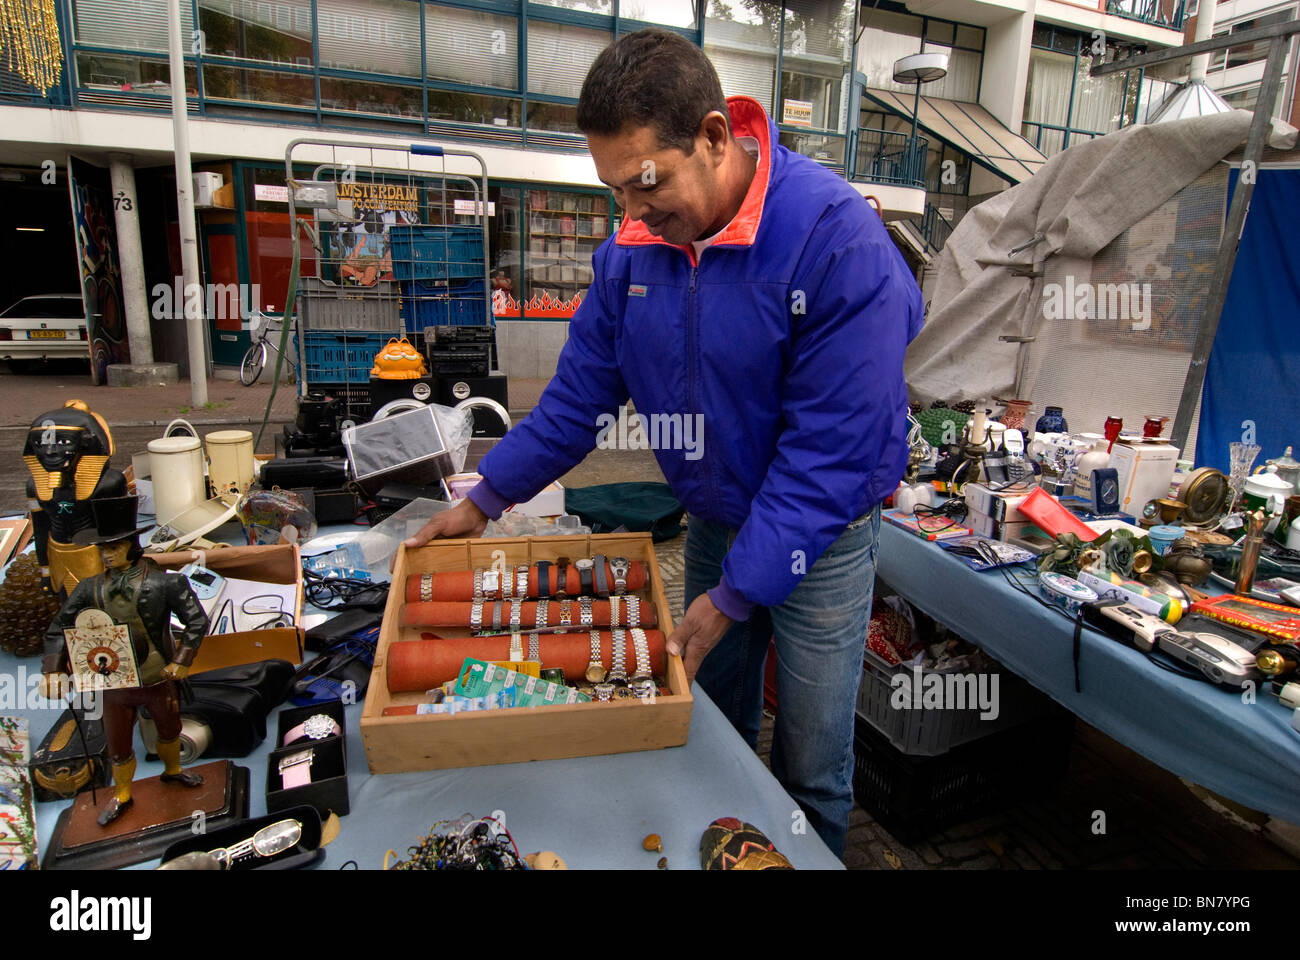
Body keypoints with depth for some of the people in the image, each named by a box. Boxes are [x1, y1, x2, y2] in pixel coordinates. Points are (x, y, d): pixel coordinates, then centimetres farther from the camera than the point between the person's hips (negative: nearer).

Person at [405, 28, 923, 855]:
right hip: (714, 519, 5)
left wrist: (736, 593, -23)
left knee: (811, 774, 10)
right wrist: (487, 500, 5)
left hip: (820, 537, -5)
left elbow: (832, 449, -25)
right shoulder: (637, 242, -6)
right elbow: (583, 389, 3)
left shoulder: (838, 239, -25)